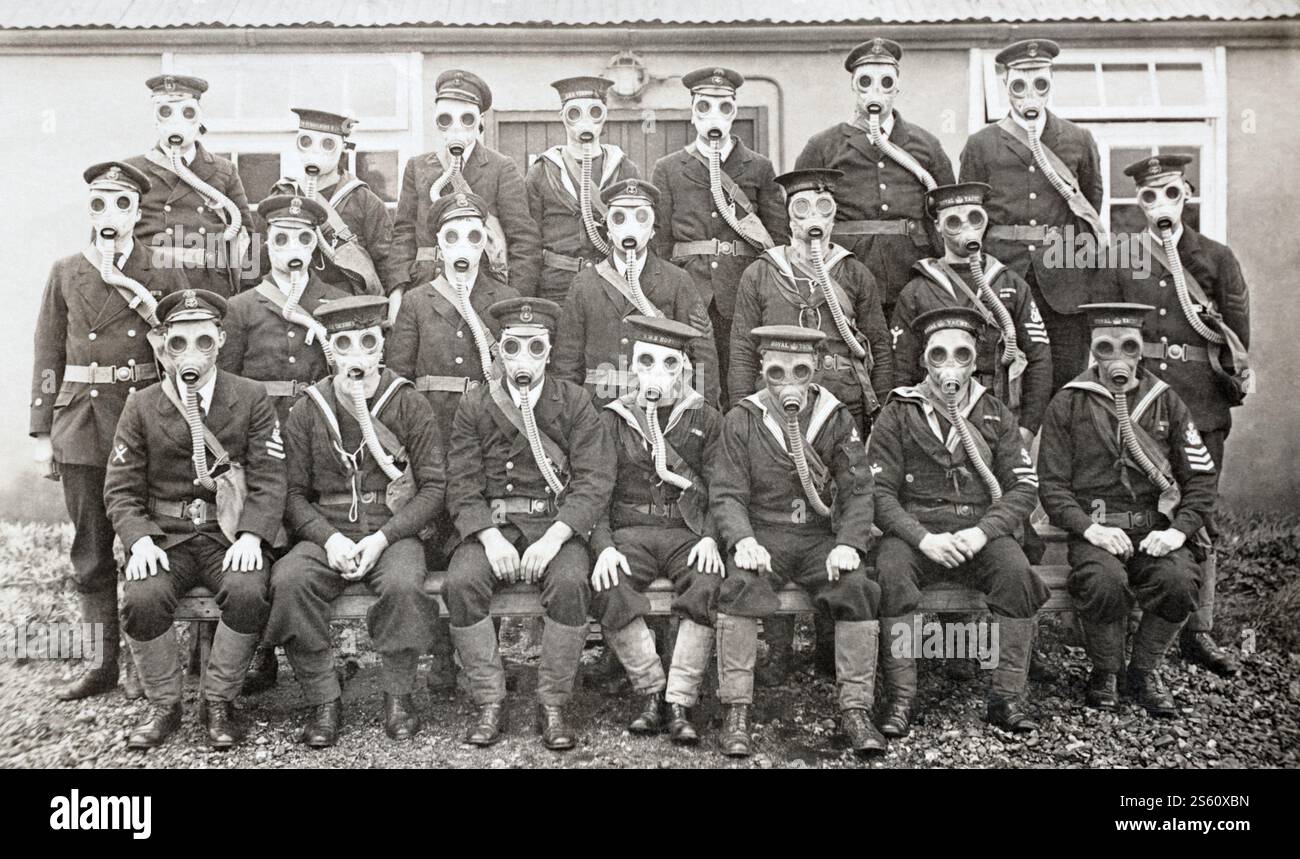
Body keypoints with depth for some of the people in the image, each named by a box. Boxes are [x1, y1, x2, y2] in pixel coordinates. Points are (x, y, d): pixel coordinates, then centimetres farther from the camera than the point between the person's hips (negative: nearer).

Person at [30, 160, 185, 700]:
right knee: (90, 551, 6)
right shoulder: (66, 274, 10)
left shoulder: (163, 277, 5)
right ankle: (106, 662, 18)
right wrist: (42, 433, 5)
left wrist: (133, 290, -11)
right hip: (81, 423, 2)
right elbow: (48, 356, 9)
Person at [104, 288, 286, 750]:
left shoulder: (252, 398, 3)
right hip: (166, 536, 1)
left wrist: (251, 536, -19)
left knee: (247, 591, -31)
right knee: (142, 598, -28)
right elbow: (121, 488, 4)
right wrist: (140, 539, -15)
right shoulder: (141, 406, 7)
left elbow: (269, 479, -3)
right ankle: (164, 706, -2)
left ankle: (217, 702, -7)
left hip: (231, 534, -1)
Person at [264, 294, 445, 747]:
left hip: (393, 532, -2)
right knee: (288, 581, -29)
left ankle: (398, 695, -9)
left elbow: (433, 486, -1)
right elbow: (294, 493, 6)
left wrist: (382, 537, -14)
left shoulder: (409, 404, 1)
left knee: (404, 585, -33)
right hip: (326, 535, 2)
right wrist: (328, 538, -13)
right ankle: (324, 700, -13)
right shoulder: (307, 411, 6)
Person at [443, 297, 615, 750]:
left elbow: (594, 480, -4)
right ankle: (490, 703, -12)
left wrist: (553, 538, -18)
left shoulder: (575, 402, 4)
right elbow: (462, 485, 1)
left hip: (557, 524, -1)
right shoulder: (474, 405, 7)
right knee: (462, 583, -27)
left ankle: (552, 707, -15)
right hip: (491, 524, 1)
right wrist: (491, 538, -17)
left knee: (570, 584, -30)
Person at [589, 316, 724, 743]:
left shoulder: (707, 420, 12)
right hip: (630, 532, 0)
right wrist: (604, 547, -13)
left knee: (709, 588, -31)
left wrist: (710, 537, -14)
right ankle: (651, 690, -13)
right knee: (608, 590, -30)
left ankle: (679, 703, -20)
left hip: (688, 532, 0)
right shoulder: (611, 419, 11)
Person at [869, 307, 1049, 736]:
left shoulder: (996, 414, 11)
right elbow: (879, 491, -2)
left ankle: (1006, 697, -18)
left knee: (1016, 570, -28)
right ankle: (901, 699, -24)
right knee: (891, 570, -32)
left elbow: (1024, 488, 5)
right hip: (914, 527, -1)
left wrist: (982, 532, -13)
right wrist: (923, 537, -18)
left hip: (981, 529, 2)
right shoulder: (898, 414, 4)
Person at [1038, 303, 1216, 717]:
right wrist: (1090, 529, -15)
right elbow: (1052, 485, 0)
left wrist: (1178, 530, -8)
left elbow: (1203, 476, 8)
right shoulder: (1068, 403, 5)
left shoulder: (1165, 400, 11)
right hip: (1095, 531, -2)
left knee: (1180, 581, -28)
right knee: (1105, 583, -33)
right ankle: (1105, 674, -3)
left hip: (1154, 530, 2)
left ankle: (1145, 671, 0)